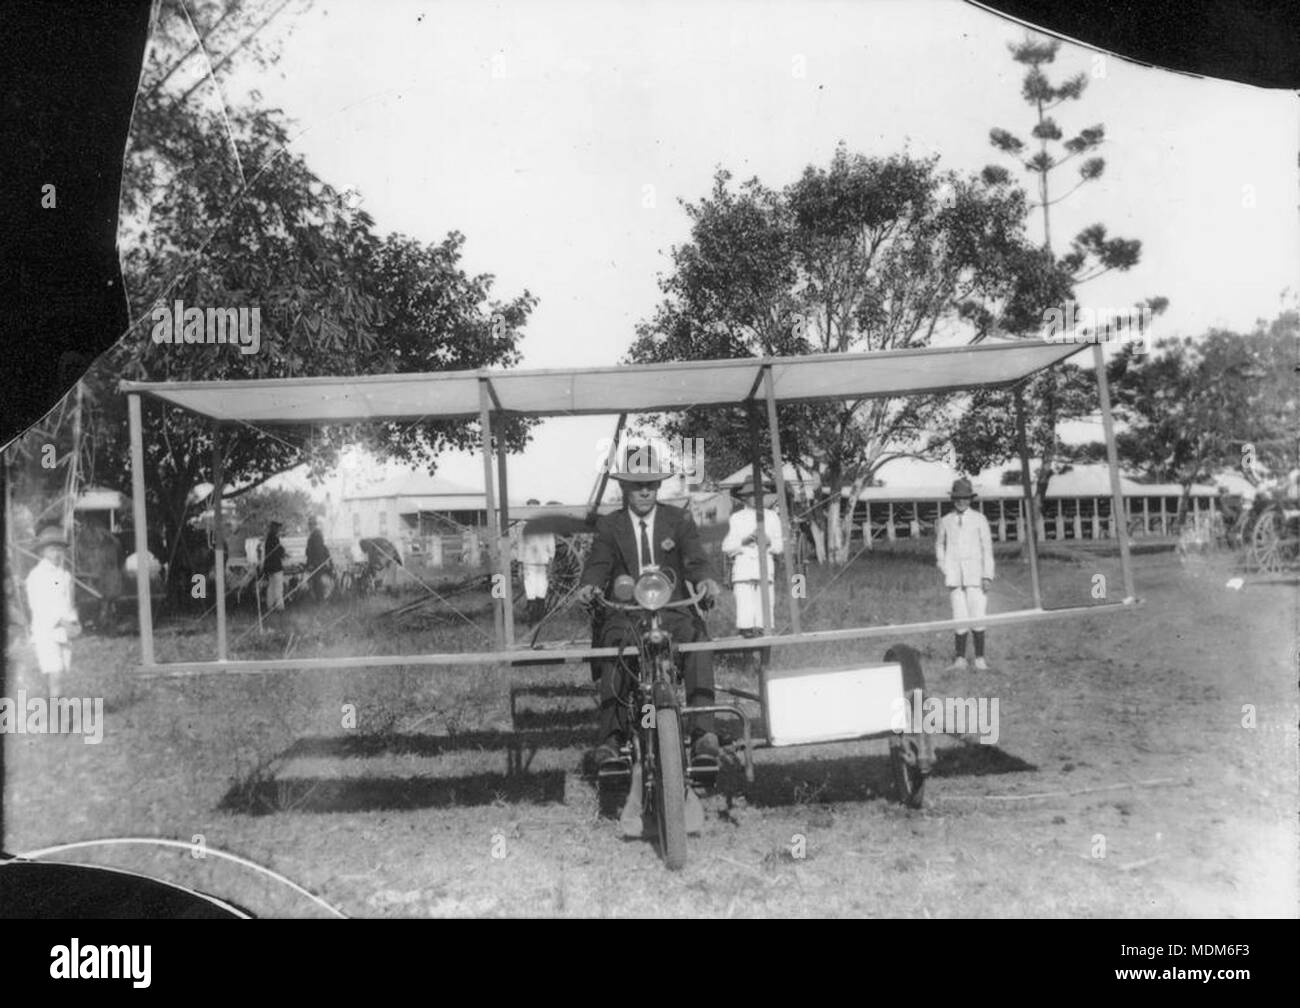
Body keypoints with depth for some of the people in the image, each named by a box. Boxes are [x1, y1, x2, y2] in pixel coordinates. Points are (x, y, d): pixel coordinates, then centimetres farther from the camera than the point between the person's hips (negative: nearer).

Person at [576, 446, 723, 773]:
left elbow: (695, 558, -1)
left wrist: (705, 579, -25)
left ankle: (703, 734, -35)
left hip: (673, 609, 0)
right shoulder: (609, 526, 14)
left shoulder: (679, 519, 14)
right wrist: (588, 586, -25)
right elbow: (598, 563, 0)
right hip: (625, 612, 0)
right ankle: (612, 738, -35)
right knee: (616, 648, -33)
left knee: (697, 640, -32)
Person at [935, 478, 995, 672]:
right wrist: (944, 569, 12)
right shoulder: (945, 521, 8)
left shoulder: (979, 519, 2)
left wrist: (987, 576, -5)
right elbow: (939, 544, 21)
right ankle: (960, 659, 6)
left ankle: (980, 659, 2)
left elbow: (987, 548, 2)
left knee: (977, 616, -5)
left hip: (975, 575, -2)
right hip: (954, 576, 2)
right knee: (960, 617, 2)